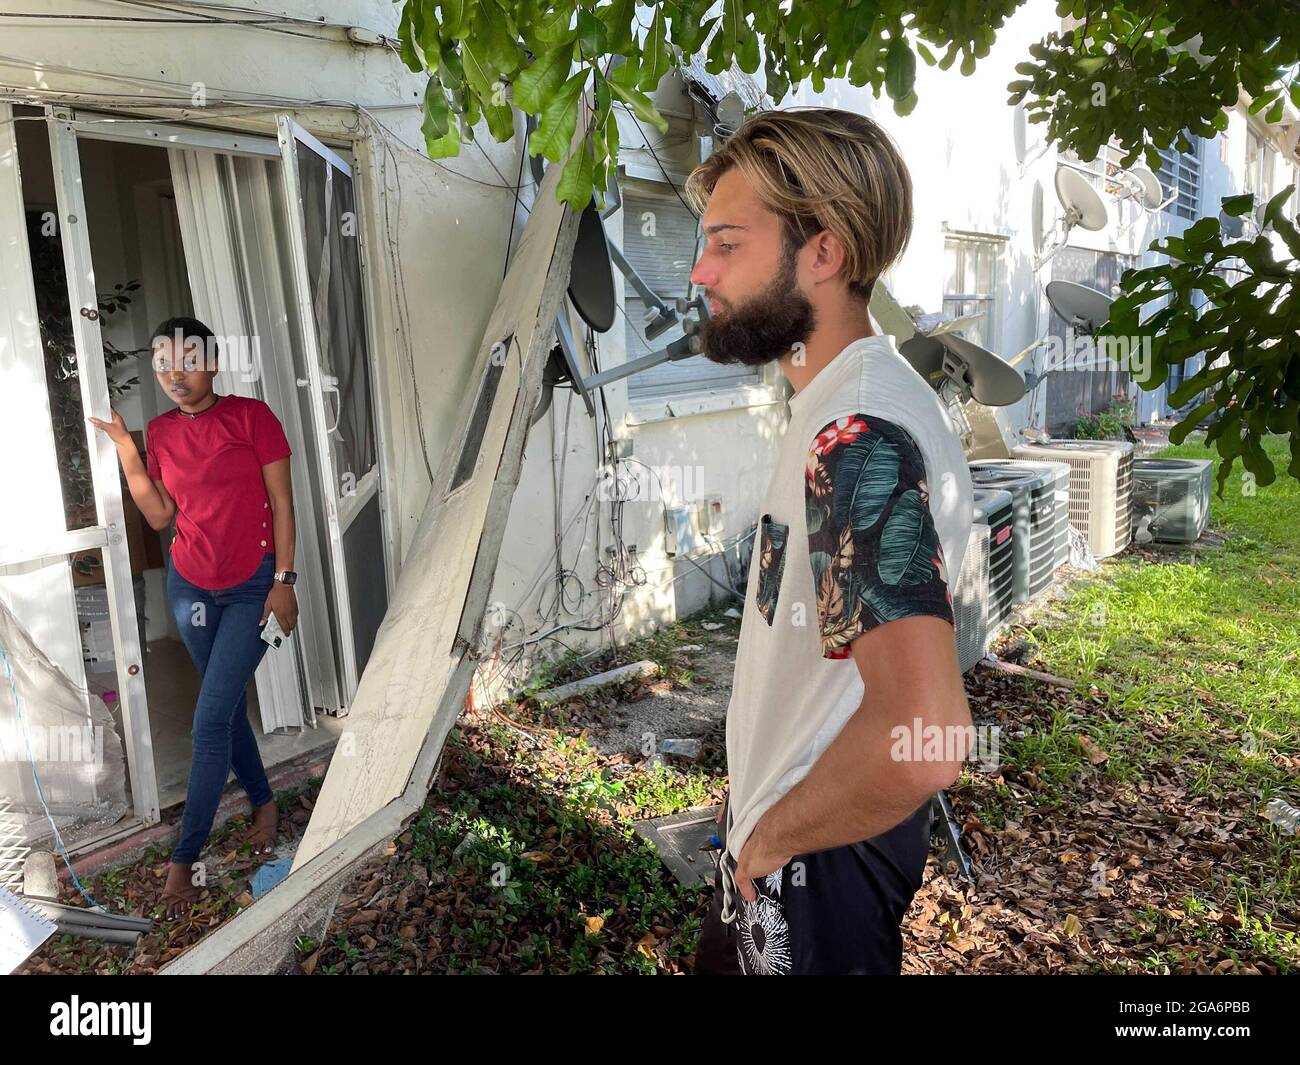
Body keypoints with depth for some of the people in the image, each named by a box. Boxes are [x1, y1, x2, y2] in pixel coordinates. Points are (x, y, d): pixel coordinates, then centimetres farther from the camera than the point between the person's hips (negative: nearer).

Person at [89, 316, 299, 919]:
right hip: (190, 586, 5)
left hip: (252, 587, -5)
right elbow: (159, 515, 3)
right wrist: (124, 449, -4)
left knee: (210, 720, -6)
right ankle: (264, 801, 35)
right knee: (229, 706, 14)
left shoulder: (251, 416, -9)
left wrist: (283, 581, -11)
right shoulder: (160, 433, 5)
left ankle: (184, 858, 6)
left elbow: (281, 502, -8)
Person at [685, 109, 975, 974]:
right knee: (726, 962, 27)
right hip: (783, 823, 9)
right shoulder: (855, 405, 3)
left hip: (822, 850, -9)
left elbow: (922, 738, -42)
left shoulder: (861, 438, -30)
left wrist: (771, 834, -23)